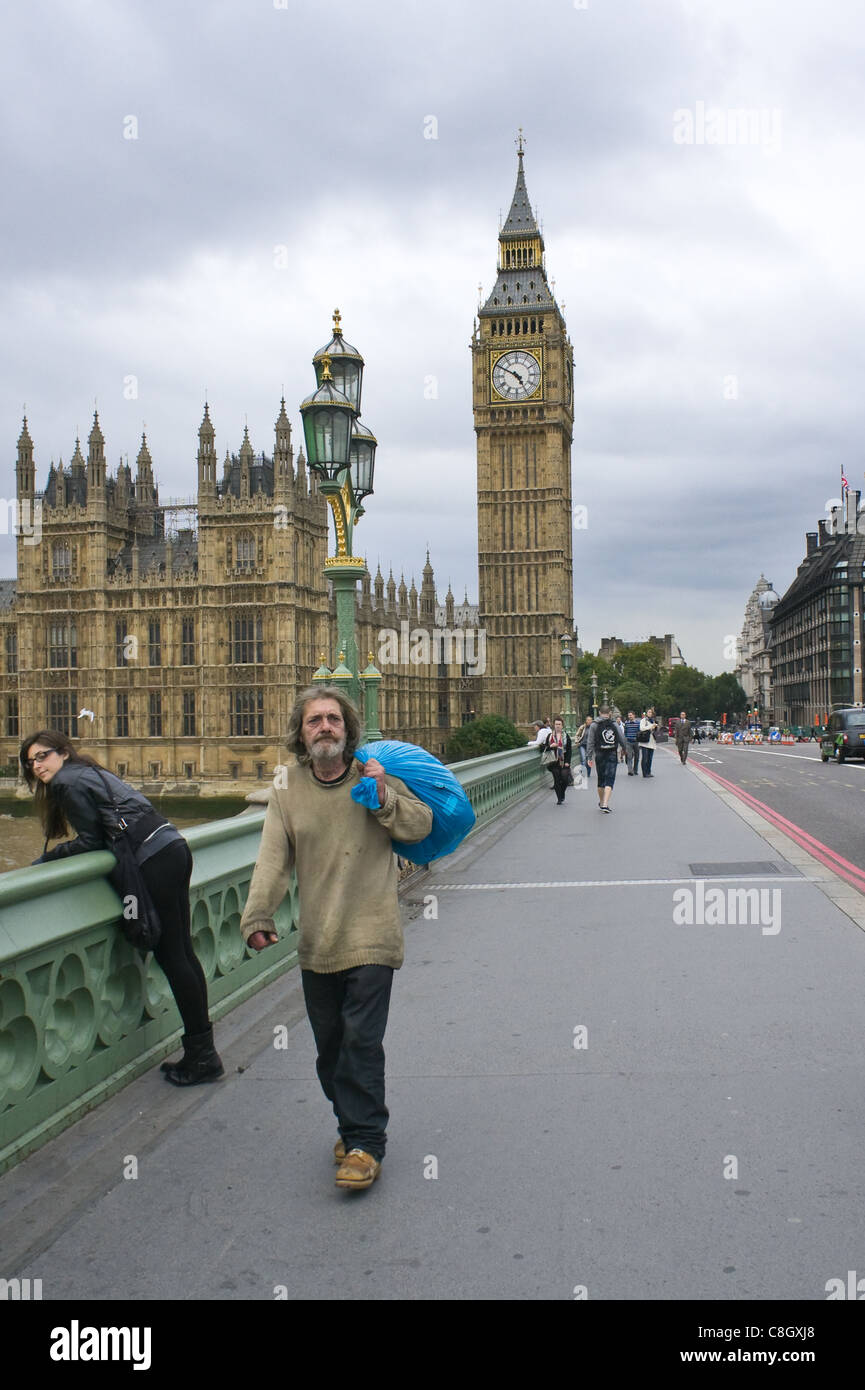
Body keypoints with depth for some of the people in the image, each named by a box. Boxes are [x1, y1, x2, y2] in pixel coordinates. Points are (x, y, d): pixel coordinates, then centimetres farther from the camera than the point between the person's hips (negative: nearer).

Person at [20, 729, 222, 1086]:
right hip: (173, 847, 10)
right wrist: (52, 857, 18)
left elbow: (92, 841, -5)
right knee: (182, 952, 10)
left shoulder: (69, 781, -4)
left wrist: (44, 859, 5)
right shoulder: (90, 772, 24)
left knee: (171, 954, -4)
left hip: (155, 860, -10)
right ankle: (202, 1051, 15)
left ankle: (202, 1055, 2)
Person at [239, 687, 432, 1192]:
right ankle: (352, 1124, 32)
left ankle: (365, 1144, 3)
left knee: (361, 1041, -7)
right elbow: (273, 858, -3)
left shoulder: (374, 777, 0)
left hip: (371, 936, -3)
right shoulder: (288, 790, 3)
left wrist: (384, 796, -16)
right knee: (329, 1045, 13)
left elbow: (422, 826, -1)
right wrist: (257, 917, -15)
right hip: (316, 940, 3)